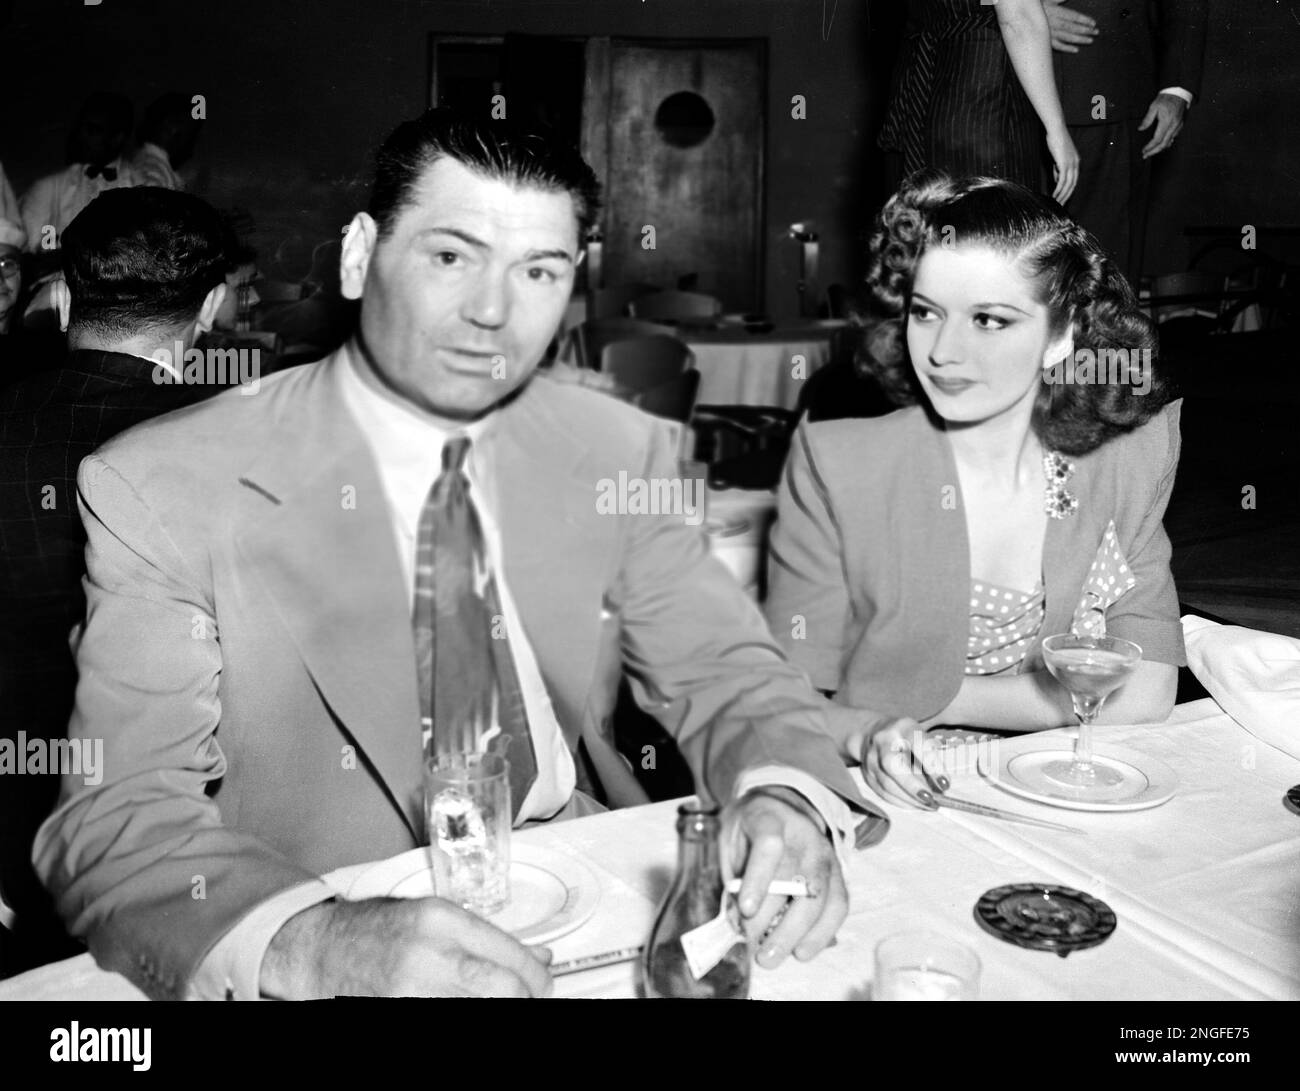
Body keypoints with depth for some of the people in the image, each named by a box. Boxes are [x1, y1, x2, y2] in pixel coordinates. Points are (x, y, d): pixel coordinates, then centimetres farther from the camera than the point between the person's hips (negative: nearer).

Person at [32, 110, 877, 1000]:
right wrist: (310, 942, -34)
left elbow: (725, 671, 4)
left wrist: (782, 800, -17)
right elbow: (116, 819, -16)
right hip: (334, 971, -2)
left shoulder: (618, 453, 2)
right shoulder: (162, 490, -10)